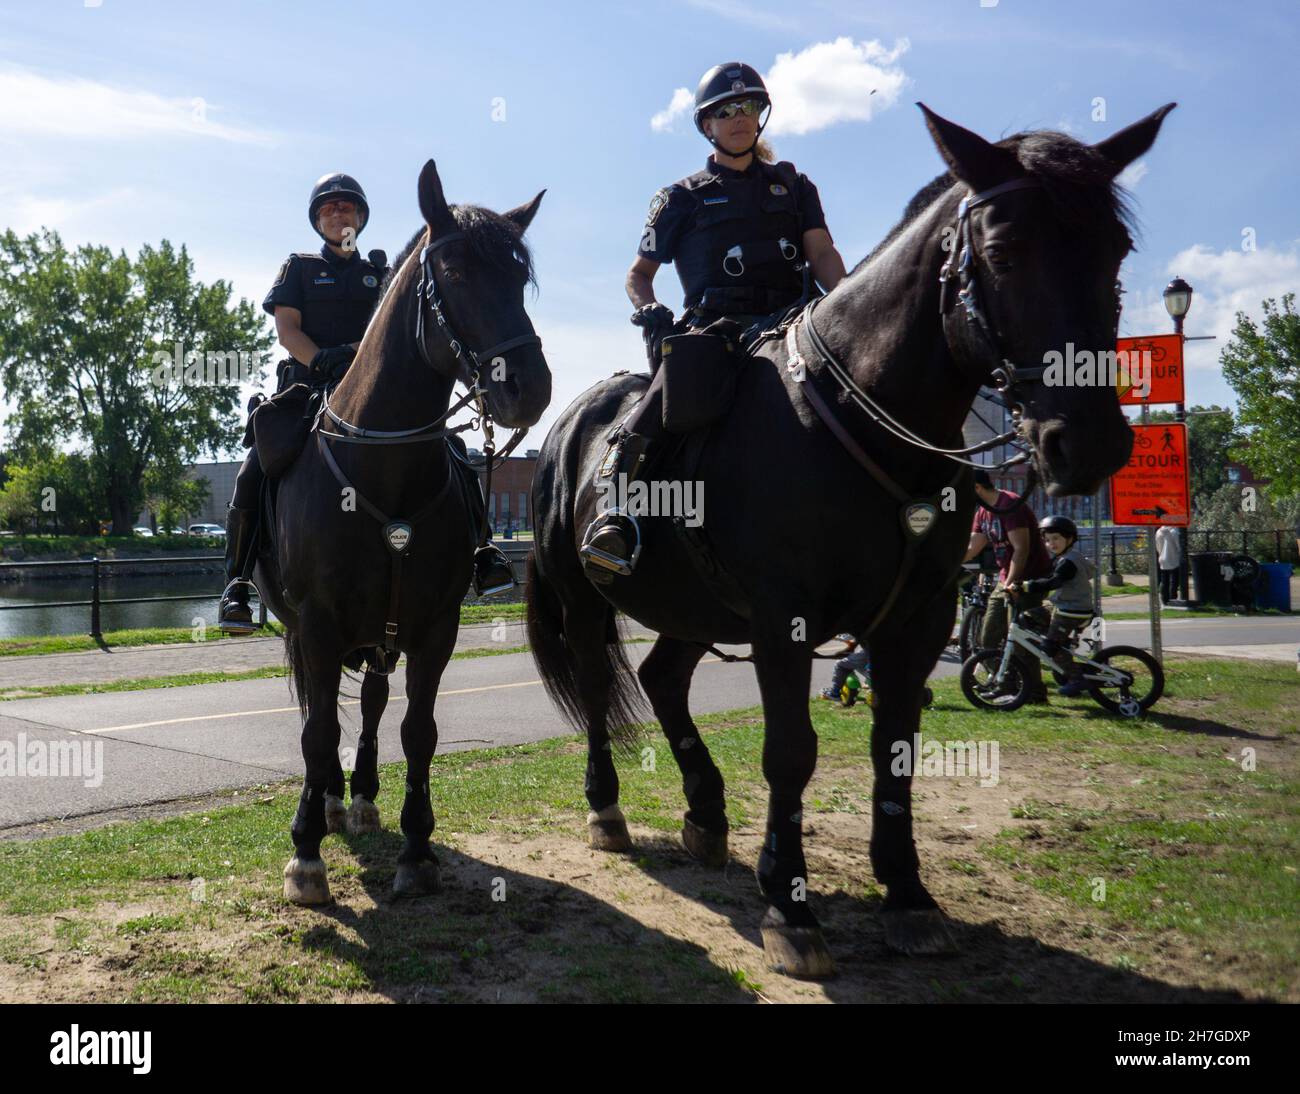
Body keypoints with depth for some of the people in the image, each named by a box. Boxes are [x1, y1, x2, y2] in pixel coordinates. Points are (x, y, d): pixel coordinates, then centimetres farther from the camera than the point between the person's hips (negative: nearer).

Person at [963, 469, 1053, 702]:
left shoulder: (1010, 505, -18)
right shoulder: (983, 512, 11)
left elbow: (1021, 549, -24)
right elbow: (971, 549, 12)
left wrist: (1010, 584, -31)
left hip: (1029, 579, -10)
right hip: (1005, 580, 10)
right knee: (988, 639, 8)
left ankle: (1035, 693, -1)